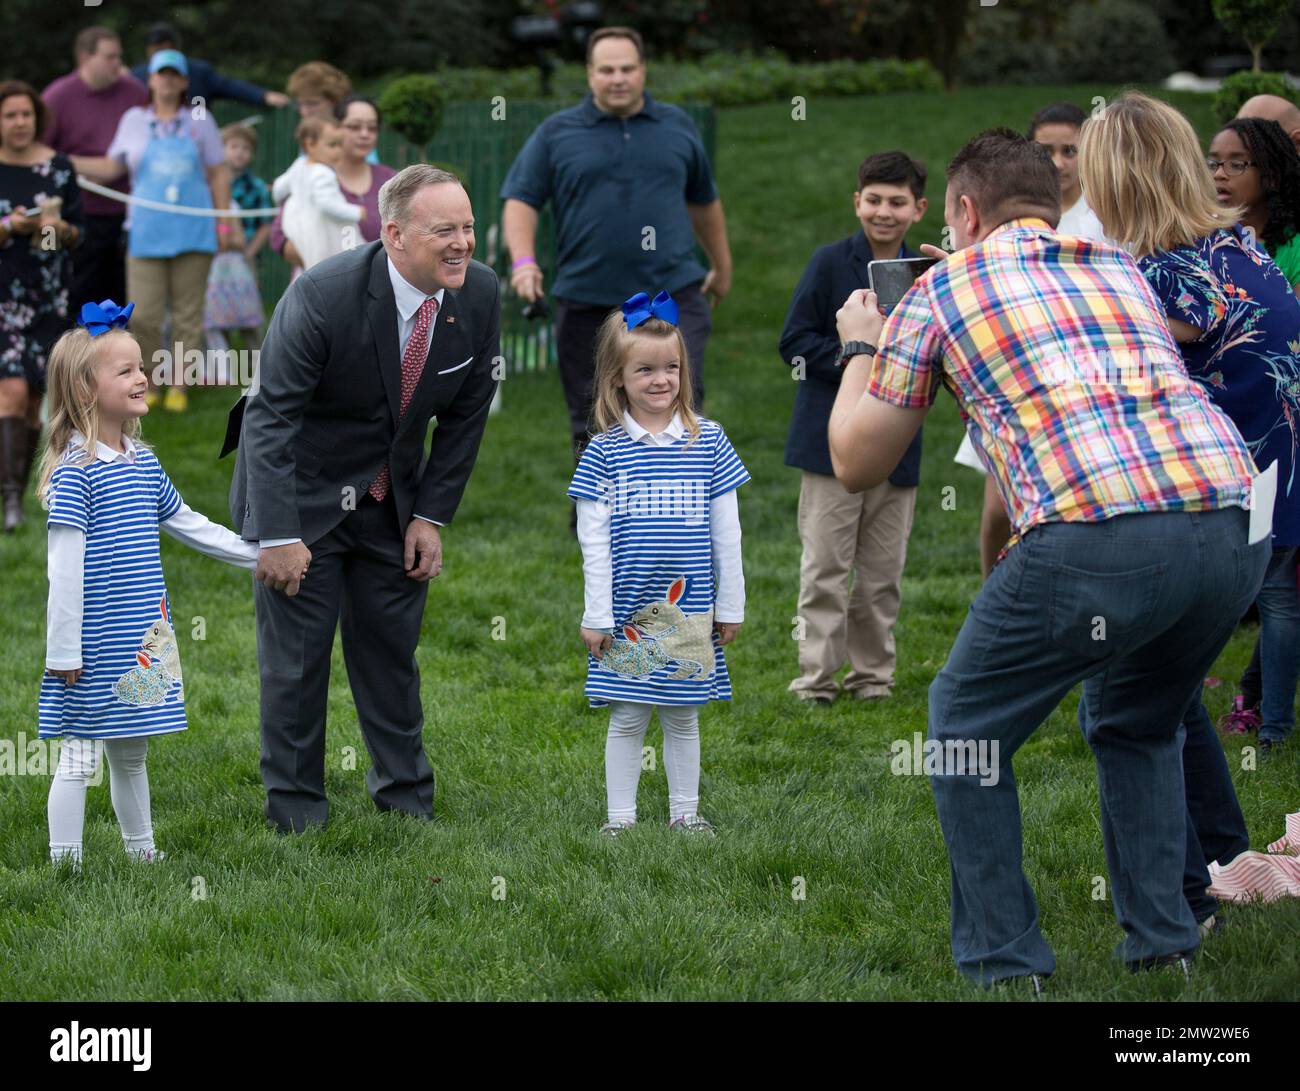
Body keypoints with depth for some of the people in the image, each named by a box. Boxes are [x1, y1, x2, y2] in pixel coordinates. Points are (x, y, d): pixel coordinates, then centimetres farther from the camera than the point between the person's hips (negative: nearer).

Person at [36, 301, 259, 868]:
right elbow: (65, 566, -16)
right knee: (80, 756, -2)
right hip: (95, 644, -7)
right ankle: (65, 867, 5)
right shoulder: (75, 469, -15)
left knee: (130, 752, 18)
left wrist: (262, 555, 26)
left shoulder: (143, 462, 9)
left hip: (143, 640, 7)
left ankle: (142, 855, 28)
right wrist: (63, 651, -17)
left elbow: (188, 525, 23)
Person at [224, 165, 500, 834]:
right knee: (296, 657, 0)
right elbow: (272, 416, -25)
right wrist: (278, 535, -29)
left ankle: (405, 797, 24)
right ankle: (296, 810, 12)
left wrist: (430, 515, -2)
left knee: (392, 651, 11)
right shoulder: (322, 295, -29)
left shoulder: (479, 293, -13)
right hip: (302, 495, -5)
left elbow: (466, 414, 0)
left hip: (392, 501, 5)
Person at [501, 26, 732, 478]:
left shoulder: (677, 127, 12)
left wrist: (722, 266, 30)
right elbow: (520, 199, 2)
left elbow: (703, 200, 24)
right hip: (587, 303, 0)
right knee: (593, 426, 6)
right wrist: (523, 260, -15)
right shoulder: (556, 134, 6)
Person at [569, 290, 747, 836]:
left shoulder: (706, 441, 2)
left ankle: (684, 812, 20)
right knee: (626, 718, 4)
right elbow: (593, 539, -2)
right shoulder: (605, 450, -2)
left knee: (683, 717, 10)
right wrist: (596, 616, -5)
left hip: (691, 611, 1)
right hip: (628, 613, -1)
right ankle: (620, 816, 13)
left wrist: (730, 606, 6)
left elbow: (726, 530, 6)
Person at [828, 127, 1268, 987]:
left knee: (967, 731, 18)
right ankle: (1165, 948, 26)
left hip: (1098, 535, -5)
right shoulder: (1122, 270, 30)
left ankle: (1006, 968, 15)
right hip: (1235, 525, 5)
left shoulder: (943, 288, 16)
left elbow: (856, 463, 25)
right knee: (1139, 725, 31)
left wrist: (859, 349, 42)